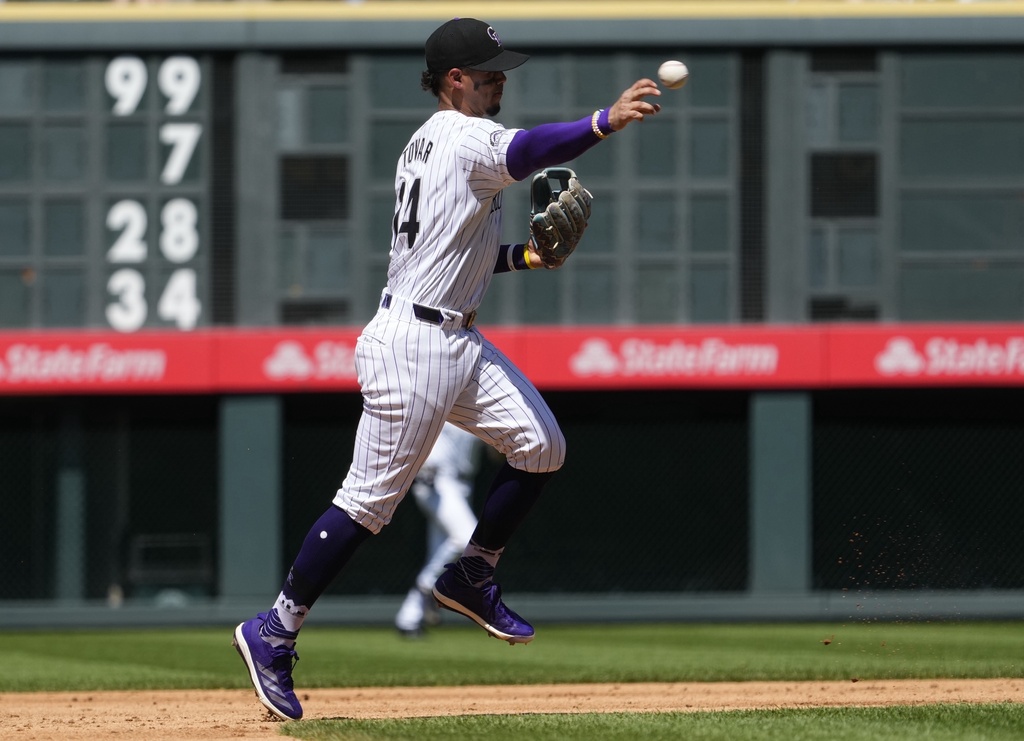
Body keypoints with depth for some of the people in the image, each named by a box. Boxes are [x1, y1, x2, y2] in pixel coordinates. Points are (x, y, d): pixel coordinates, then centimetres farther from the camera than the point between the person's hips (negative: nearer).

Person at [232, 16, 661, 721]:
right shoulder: (467, 138, -13)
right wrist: (604, 123, -48)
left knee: (541, 445, 5)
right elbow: (523, 153, -35)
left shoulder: (430, 141, 17)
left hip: (458, 340, 10)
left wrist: (522, 256, 12)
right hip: (413, 345, -10)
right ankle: (274, 633, 2)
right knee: (371, 499, -6)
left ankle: (471, 578, 17)